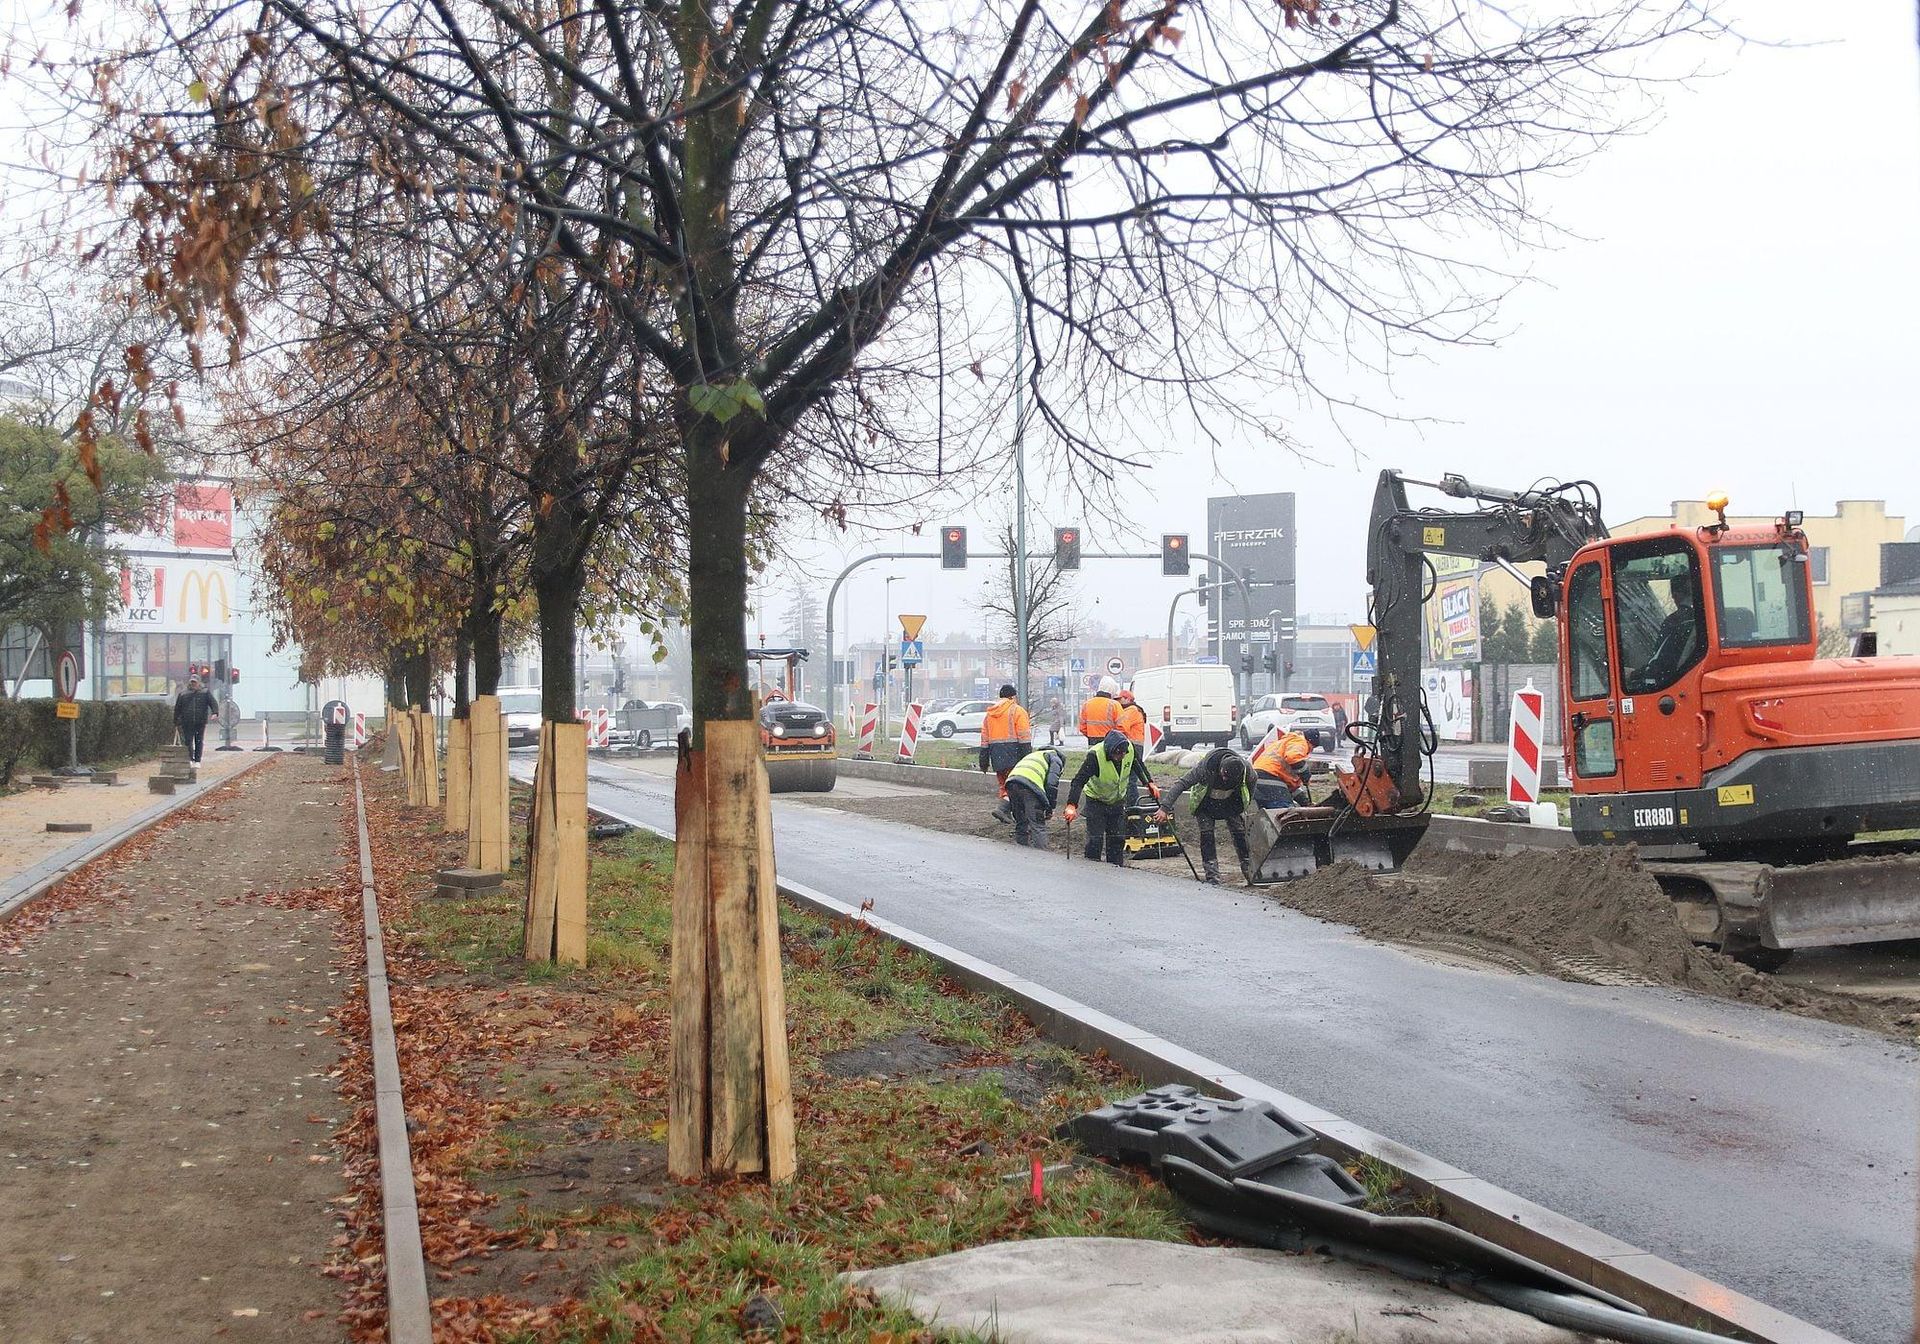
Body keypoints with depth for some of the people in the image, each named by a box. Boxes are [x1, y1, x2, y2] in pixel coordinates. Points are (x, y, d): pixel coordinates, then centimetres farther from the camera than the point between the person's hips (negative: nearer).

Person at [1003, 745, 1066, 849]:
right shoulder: (1056, 760, 21)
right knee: (1038, 826, -4)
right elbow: (1051, 784, 4)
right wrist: (1050, 808, 9)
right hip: (1030, 784, -6)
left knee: (1021, 824, 19)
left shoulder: (1033, 755, 41)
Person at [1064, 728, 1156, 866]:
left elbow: (1139, 765, 4)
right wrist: (1072, 806, -45)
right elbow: (1079, 781, -36)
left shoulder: (1130, 749, -20)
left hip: (1118, 800, 4)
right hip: (1096, 801, -4)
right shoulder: (1095, 755, -34)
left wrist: (1149, 783, 3)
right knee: (1095, 839, -10)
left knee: (1118, 838, 9)